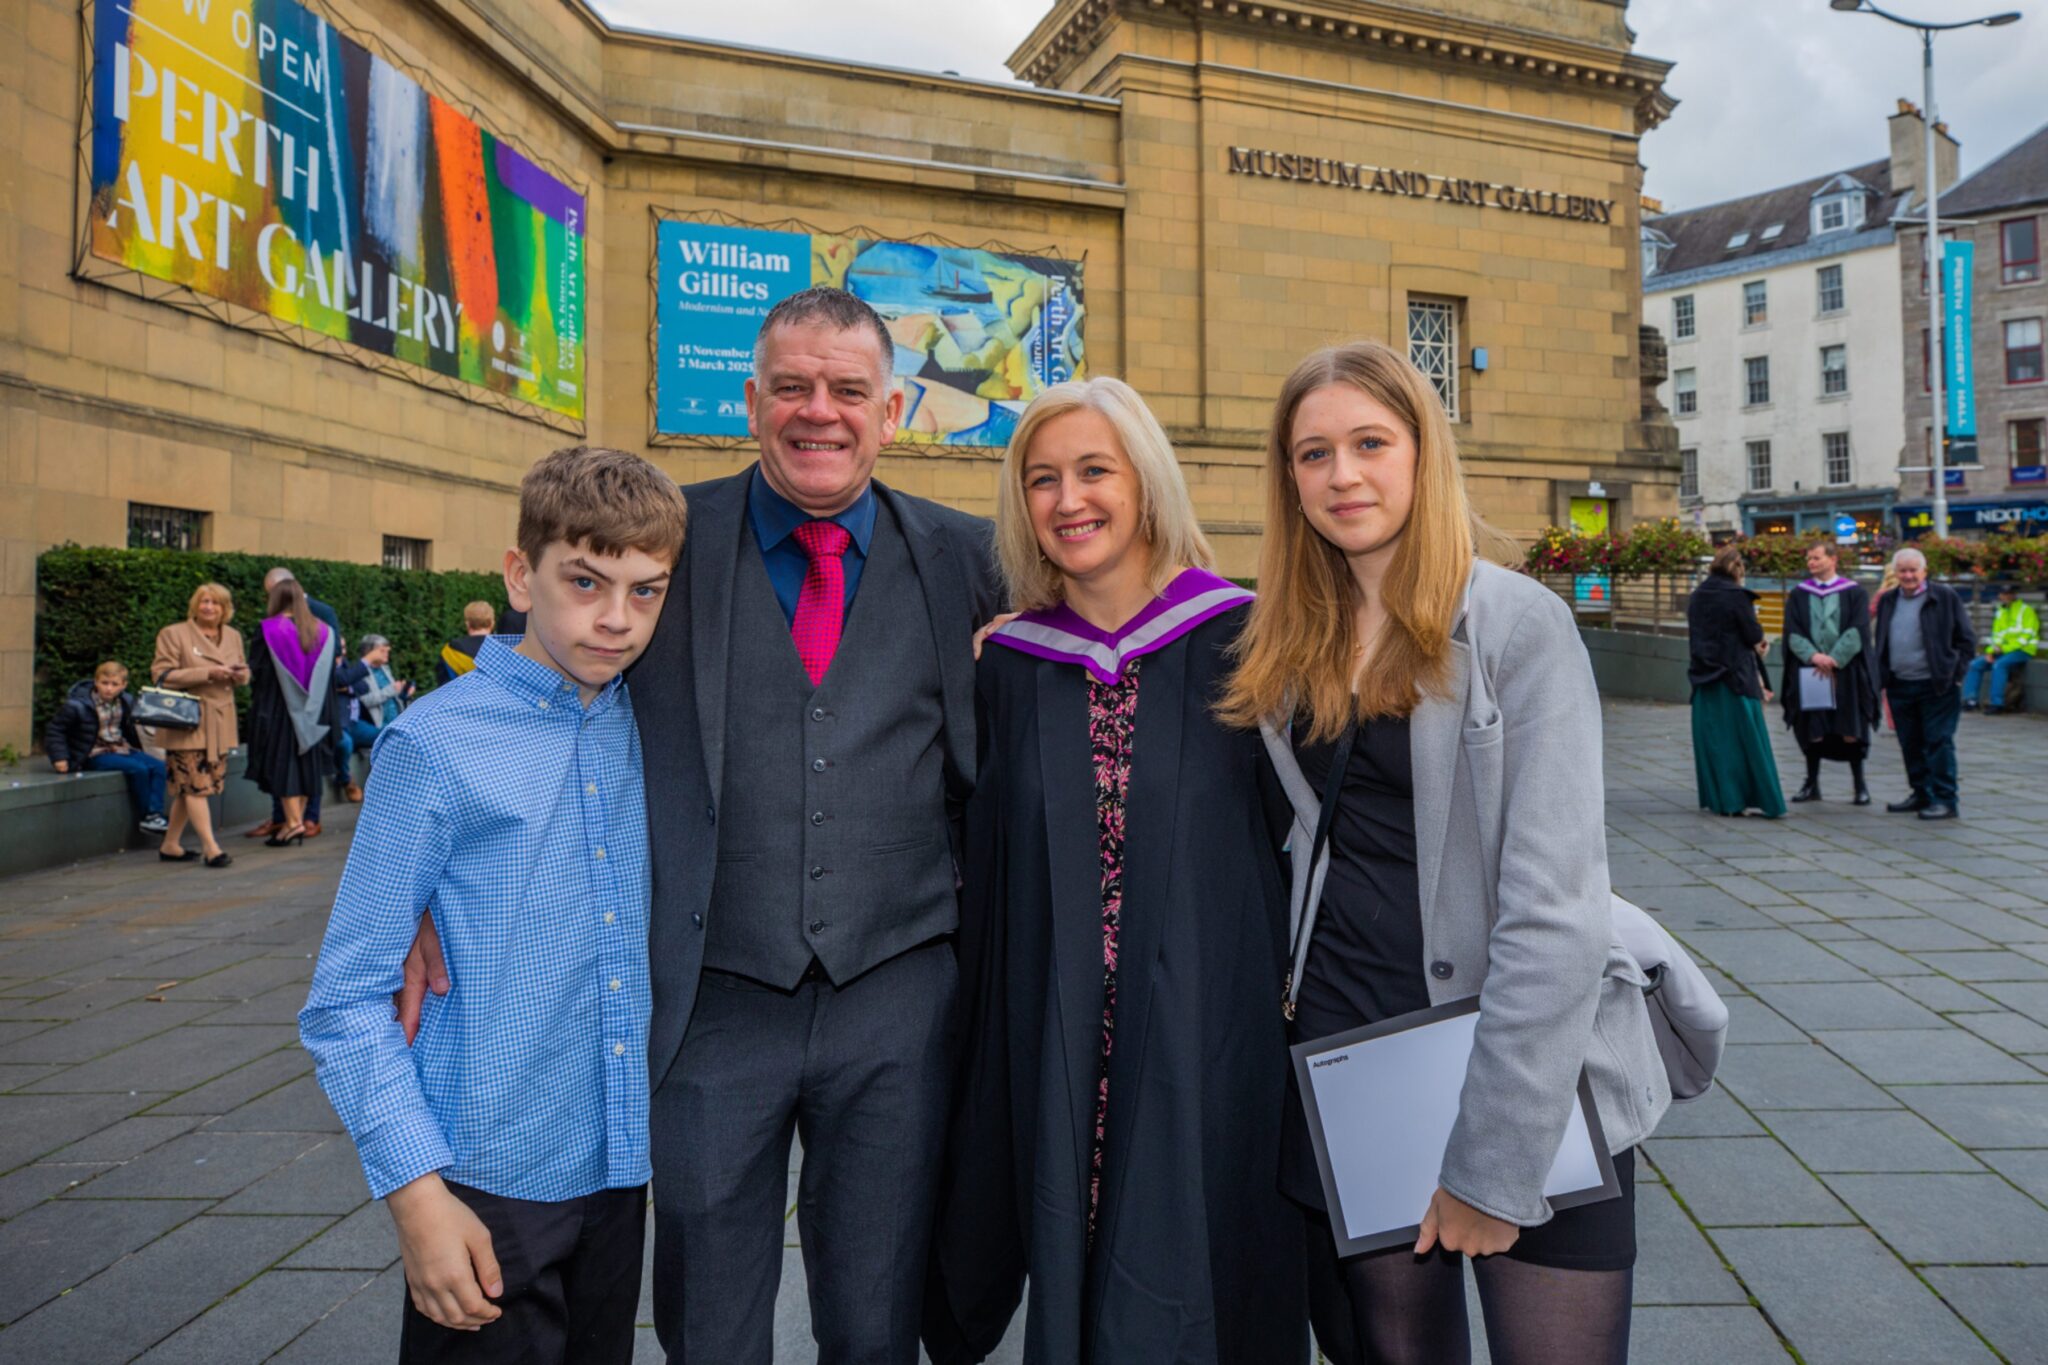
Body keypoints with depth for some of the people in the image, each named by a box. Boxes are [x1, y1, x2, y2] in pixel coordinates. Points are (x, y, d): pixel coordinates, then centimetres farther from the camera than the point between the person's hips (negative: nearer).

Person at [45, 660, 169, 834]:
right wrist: (60, 758, -13)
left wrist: (134, 748, 15)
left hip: (120, 748, 7)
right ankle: (147, 815, -16)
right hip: (95, 755, -7)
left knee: (158, 766, -15)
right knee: (138, 769, -27)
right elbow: (55, 730, -6)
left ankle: (155, 813, -21)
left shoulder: (126, 702, 6)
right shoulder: (78, 705, -12)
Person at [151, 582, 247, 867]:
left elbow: (244, 673, 22)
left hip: (220, 722, 6)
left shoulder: (233, 636, 13)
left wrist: (237, 673, -4)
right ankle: (210, 848, -9)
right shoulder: (173, 634, -4)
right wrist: (208, 673, -18)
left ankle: (171, 844, 20)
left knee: (188, 786, 11)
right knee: (196, 783, -9)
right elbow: (161, 674, -11)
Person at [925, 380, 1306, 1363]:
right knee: (1068, 1270, 11)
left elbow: (1300, 826, -1)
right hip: (1054, 1048, 2)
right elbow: (988, 872, 9)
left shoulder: (1237, 642, -3)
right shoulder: (1011, 667, 5)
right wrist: (976, 1044, 8)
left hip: (1204, 1033, -2)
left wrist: (1294, 1002, -5)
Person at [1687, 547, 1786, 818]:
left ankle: (1718, 799, 12)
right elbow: (1753, 635, -11)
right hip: (1736, 676, -5)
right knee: (1745, 740, -1)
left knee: (1712, 739, 9)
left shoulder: (1696, 597, 7)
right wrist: (1760, 643, 13)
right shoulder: (1737, 595, -11)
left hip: (1705, 678, 5)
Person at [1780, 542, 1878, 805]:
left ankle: (1860, 784, 10)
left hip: (1846, 672, -1)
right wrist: (1813, 656, -15)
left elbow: (1858, 630, -5)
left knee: (1850, 731, 1)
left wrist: (1835, 658, -15)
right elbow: (1793, 632, 1)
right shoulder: (1798, 595, 9)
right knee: (1812, 731, 3)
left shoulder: (1854, 592, 4)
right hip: (1809, 671, 2)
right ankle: (1812, 784, 12)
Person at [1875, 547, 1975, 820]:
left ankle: (1946, 800, 2)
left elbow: (1967, 640, 0)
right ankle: (1922, 794, 21)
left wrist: (1955, 675, -7)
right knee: (1910, 744, 10)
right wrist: (1884, 681, 9)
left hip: (1936, 686, -5)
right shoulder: (1887, 601, 11)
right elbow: (1881, 644, 17)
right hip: (1900, 686, 5)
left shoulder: (1944, 597, -2)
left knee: (1939, 743, -4)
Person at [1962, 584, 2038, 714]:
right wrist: (1990, 651, 1)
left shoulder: (2026, 611, -3)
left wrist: (2004, 648, -16)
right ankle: (1970, 700, -14)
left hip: (2022, 650, -7)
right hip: (2003, 651, 8)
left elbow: (2026, 636, -11)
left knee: (1999, 665, -33)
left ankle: (1996, 703, -32)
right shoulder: (2001, 612, 19)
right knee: (1975, 664, -9)